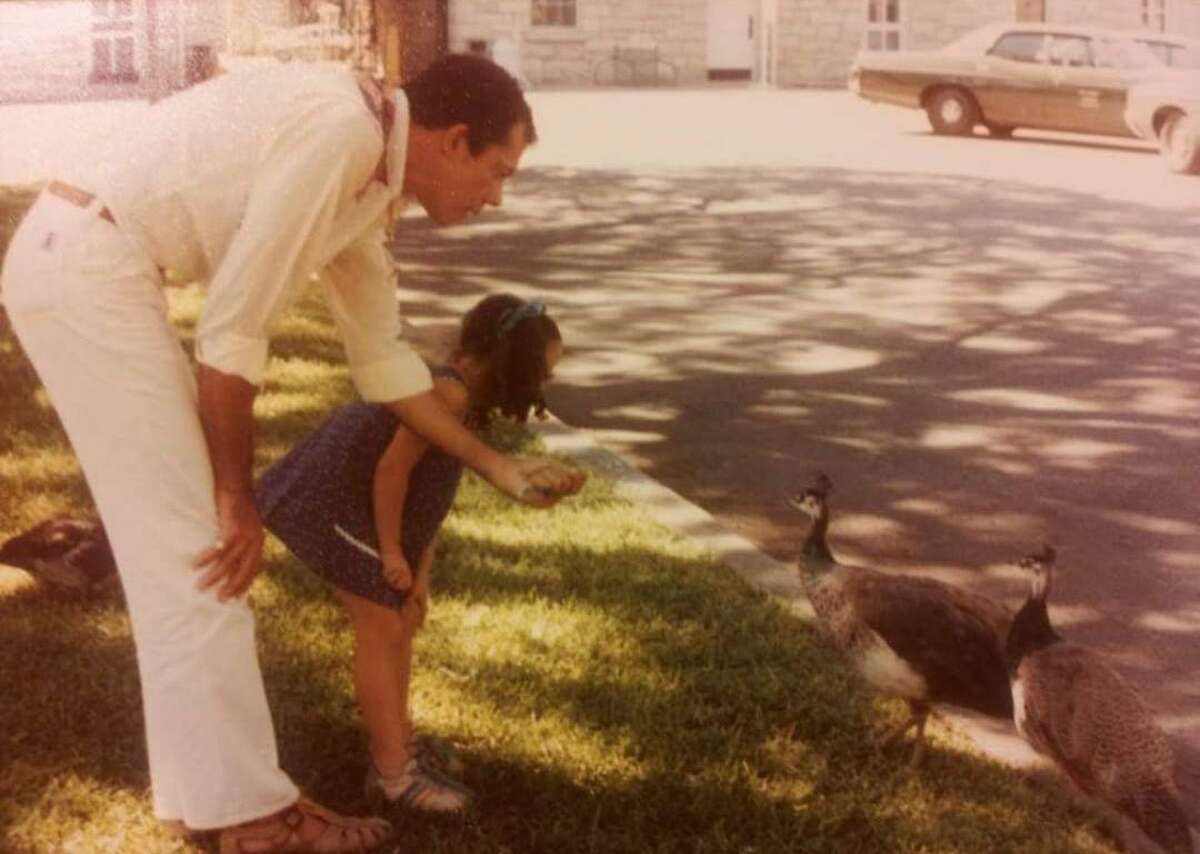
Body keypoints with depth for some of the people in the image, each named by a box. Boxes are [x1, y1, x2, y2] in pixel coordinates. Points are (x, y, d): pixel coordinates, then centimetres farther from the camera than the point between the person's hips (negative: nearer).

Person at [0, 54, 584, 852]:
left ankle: (203, 787, 24)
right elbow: (235, 328, -18)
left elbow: (381, 354, 20)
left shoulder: (369, 179, 12)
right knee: (195, 547, -6)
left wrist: (500, 467, 20)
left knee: (180, 543, 14)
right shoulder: (339, 127, -17)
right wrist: (238, 495, -10)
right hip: (84, 264, -10)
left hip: (84, 266, 10)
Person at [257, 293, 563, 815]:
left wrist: (420, 573, 13)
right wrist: (391, 551, -15)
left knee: (401, 624, 18)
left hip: (362, 500, 10)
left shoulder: (464, 397, 11)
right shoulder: (450, 392, -22)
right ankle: (392, 773, 0)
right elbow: (392, 467, -25)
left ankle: (398, 740, 33)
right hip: (339, 498, -10)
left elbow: (429, 494, 14)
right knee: (381, 631, -6)